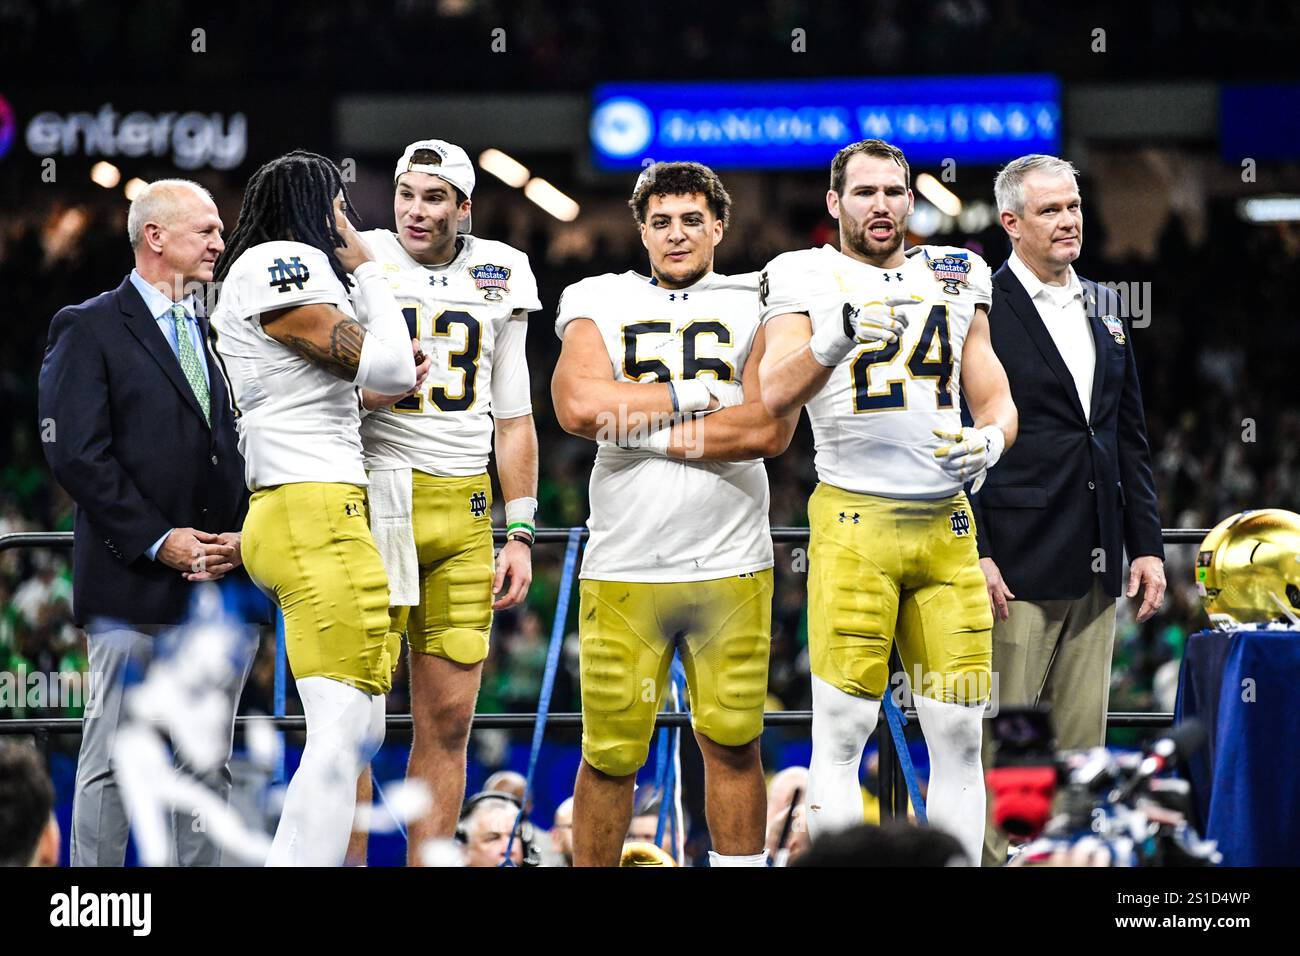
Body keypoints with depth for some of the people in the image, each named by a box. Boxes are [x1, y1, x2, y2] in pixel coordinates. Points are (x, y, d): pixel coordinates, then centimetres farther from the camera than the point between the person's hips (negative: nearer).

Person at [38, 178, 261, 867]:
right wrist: (158, 541, -14)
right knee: (112, 762, -4)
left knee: (208, 767, 7)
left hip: (225, 578, 6)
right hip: (133, 585, -5)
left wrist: (244, 537, -1)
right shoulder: (89, 330, -1)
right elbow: (76, 455, -9)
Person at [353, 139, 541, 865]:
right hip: (376, 498, -4)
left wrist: (519, 533, 10)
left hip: (465, 510, 4)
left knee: (450, 719, 3)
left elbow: (513, 419, 15)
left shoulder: (497, 277, 12)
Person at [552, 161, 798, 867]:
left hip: (731, 566, 0)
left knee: (733, 745, 3)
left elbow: (770, 431, -8)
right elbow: (578, 407, -10)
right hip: (624, 565, 0)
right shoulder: (600, 305, 8)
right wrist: (692, 397, -6)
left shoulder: (760, 309, 6)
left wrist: (644, 429, -8)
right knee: (610, 754, 2)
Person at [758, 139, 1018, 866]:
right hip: (854, 519, -4)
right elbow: (774, 397, -12)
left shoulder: (957, 278, 16)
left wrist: (989, 440, -6)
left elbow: (996, 399, 18)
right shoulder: (807, 278, 2)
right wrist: (836, 340, -30)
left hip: (946, 523, 4)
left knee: (959, 736, 3)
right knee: (843, 731, -8)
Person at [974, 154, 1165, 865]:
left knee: (1083, 736, 9)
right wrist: (975, 555, -15)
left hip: (1095, 566, 6)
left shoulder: (1103, 307, 15)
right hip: (1017, 564, -6)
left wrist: (1147, 543, 11)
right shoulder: (980, 310, -5)